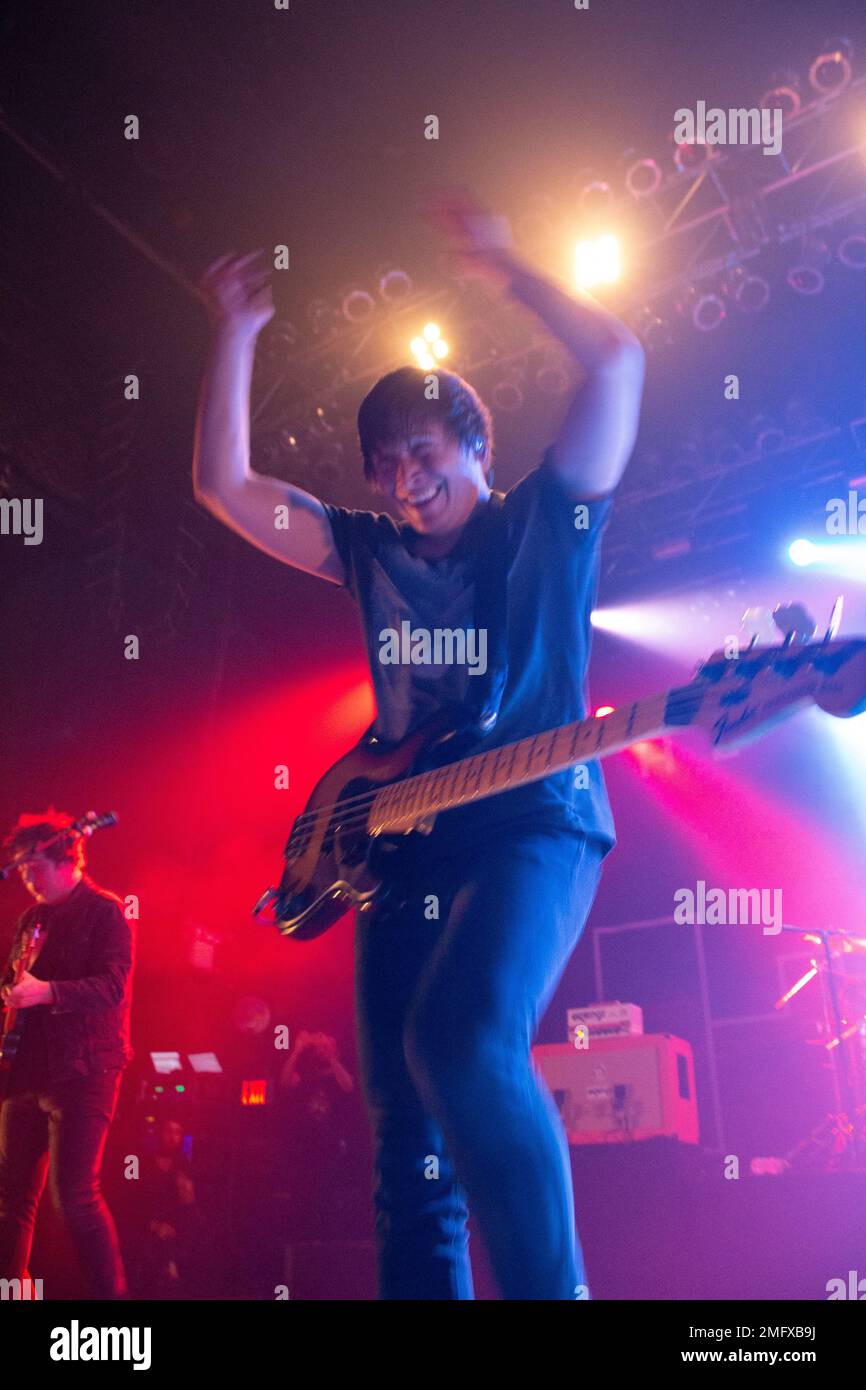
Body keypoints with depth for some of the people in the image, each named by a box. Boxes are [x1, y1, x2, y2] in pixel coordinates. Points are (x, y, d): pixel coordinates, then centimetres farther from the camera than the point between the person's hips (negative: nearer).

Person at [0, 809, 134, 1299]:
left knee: (75, 1194, -11)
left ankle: (112, 1294, 0)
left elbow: (113, 986, -16)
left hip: (83, 1072, -7)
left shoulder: (105, 911, -6)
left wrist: (47, 992, -27)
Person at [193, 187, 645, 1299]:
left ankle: (548, 1290, -27)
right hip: (398, 843, 6)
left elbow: (615, 361, -1)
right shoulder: (370, 554, 21)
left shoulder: (543, 522, 11)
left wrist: (502, 268, 5)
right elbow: (221, 484, 18)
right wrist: (235, 336, 16)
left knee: (461, 1035, -33)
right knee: (406, 1135, 2)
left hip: (535, 821, -5)